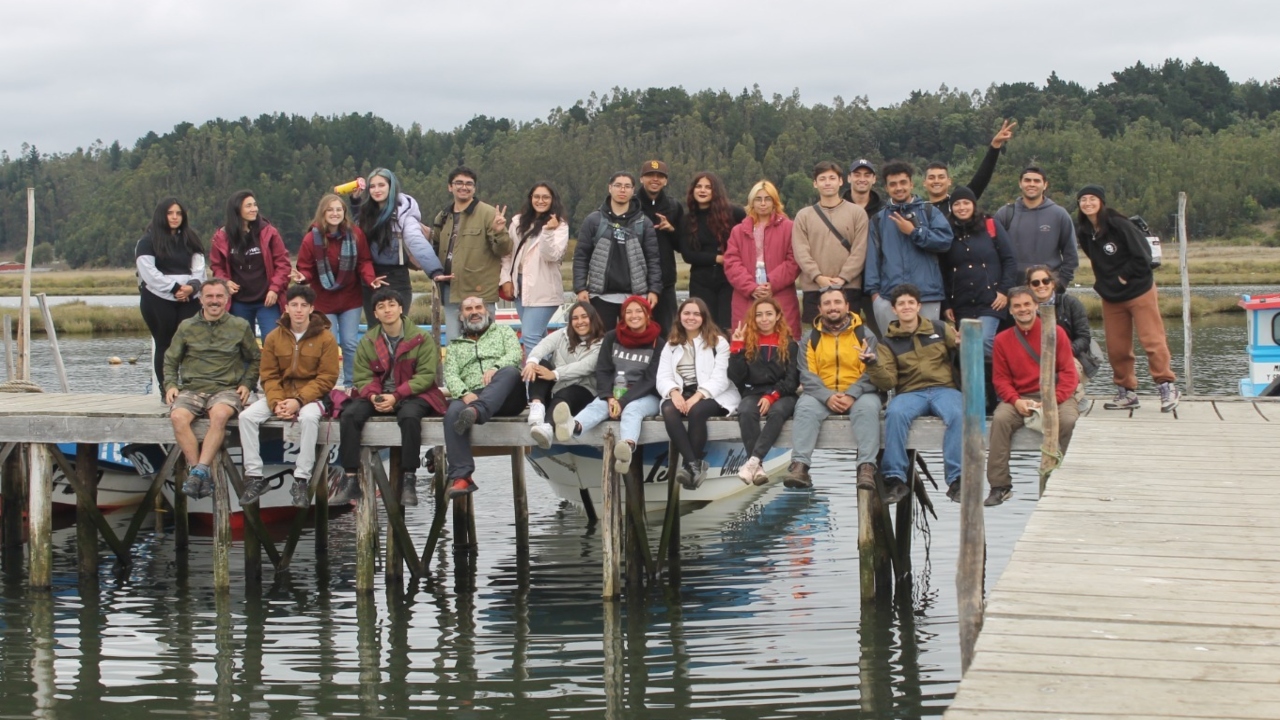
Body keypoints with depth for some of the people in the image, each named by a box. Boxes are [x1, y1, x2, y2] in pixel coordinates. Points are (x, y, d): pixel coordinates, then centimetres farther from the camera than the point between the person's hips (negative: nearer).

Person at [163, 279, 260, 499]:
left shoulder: (240, 326, 11)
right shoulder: (187, 327, 14)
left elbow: (255, 360, 19)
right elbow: (170, 360, 20)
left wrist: (247, 384, 3)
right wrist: (170, 385, 3)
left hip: (226, 389, -2)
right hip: (192, 388, 2)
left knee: (219, 414, -37)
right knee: (178, 417, -32)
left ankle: (200, 471, -39)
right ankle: (198, 471, -32)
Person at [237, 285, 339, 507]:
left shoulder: (325, 338, -6)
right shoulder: (274, 337, 4)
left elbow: (327, 378, -9)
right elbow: (268, 375, 2)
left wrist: (299, 401, -20)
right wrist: (276, 403, -16)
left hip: (311, 396, -4)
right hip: (279, 395, 4)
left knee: (308, 418, -37)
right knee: (246, 416, -20)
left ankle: (301, 480, -28)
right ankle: (254, 476, -12)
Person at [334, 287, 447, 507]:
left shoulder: (421, 339, -1)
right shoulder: (367, 342, 10)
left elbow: (426, 375, -9)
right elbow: (362, 377, 4)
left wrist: (396, 397, -20)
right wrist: (373, 397, -19)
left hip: (412, 396, -3)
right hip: (377, 397, 4)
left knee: (409, 415, -38)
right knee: (350, 414, -24)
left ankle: (408, 481, -31)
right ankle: (350, 479, -25)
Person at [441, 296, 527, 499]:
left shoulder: (503, 332, 25)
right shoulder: (455, 346, 29)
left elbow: (515, 354, 4)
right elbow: (450, 375, 11)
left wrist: (496, 368, -18)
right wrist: (464, 394, -12)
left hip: (506, 398, -1)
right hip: (471, 397, 1)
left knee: (509, 371, -34)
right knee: (453, 412, -33)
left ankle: (476, 412, -56)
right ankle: (461, 476, -39)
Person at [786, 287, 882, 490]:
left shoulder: (865, 335, 6)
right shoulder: (811, 338, 10)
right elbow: (807, 374, -1)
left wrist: (852, 395, -21)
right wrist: (827, 397, -19)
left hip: (858, 395, -1)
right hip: (822, 395, 1)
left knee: (867, 407, -33)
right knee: (806, 407, -29)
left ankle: (867, 467, -40)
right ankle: (799, 466, -39)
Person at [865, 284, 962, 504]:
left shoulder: (940, 330, 15)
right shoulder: (888, 341, 12)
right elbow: (887, 382, 3)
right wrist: (874, 364, -17)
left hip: (944, 389, 0)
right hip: (910, 393, 0)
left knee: (957, 414, -34)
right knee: (895, 413, -35)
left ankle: (956, 480, -33)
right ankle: (896, 479, -32)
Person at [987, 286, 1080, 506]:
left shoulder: (1055, 332, 2)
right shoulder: (1003, 340, 7)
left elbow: (1068, 372, -2)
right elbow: (1001, 379, 6)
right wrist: (1016, 401, -14)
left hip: (1054, 395, -1)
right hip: (1020, 399, 1)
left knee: (1069, 420, -33)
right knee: (1000, 418, -29)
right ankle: (1000, 486, -22)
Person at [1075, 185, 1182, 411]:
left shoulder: (1119, 225, -16)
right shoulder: (1083, 232, 2)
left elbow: (1142, 256, -15)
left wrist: (1123, 277, -12)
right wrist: (1103, 283, 6)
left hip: (1138, 291, -6)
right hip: (1110, 297, 6)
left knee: (1151, 339, -7)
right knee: (1116, 347, 6)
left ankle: (1167, 386, 0)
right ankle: (1127, 392, 16)